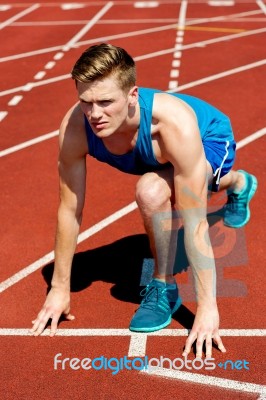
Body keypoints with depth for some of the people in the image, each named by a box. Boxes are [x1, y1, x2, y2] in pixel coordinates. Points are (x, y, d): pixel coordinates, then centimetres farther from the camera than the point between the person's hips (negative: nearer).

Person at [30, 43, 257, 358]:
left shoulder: (175, 124, -46)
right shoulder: (75, 127, -35)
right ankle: (239, 183, 71)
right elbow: (70, 211, -25)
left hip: (209, 141, -5)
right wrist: (59, 288, -16)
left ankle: (164, 288, -10)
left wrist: (207, 306, -39)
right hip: (155, 154, 5)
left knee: (151, 191, -36)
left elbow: (195, 223, -42)